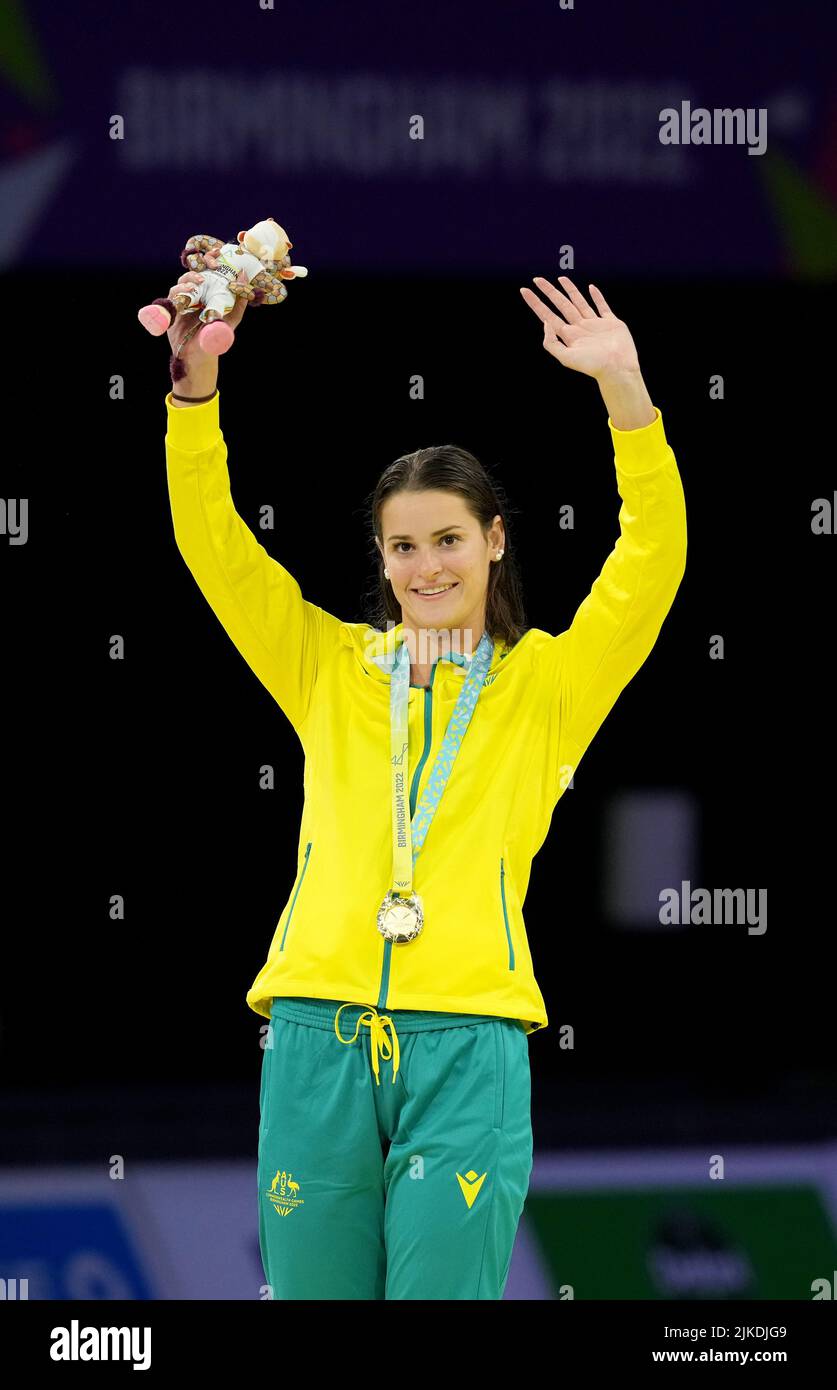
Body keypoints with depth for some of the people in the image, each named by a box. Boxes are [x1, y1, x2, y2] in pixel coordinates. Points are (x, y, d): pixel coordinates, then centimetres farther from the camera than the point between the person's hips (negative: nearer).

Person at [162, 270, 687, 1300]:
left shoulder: (543, 684, 12)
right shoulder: (330, 668, 17)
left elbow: (653, 559, 1)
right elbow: (211, 541, 11)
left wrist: (623, 387, -10)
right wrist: (196, 380, -2)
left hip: (466, 1044, -2)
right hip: (318, 1031, 2)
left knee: (443, 1290, -7)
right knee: (316, 1293, 2)